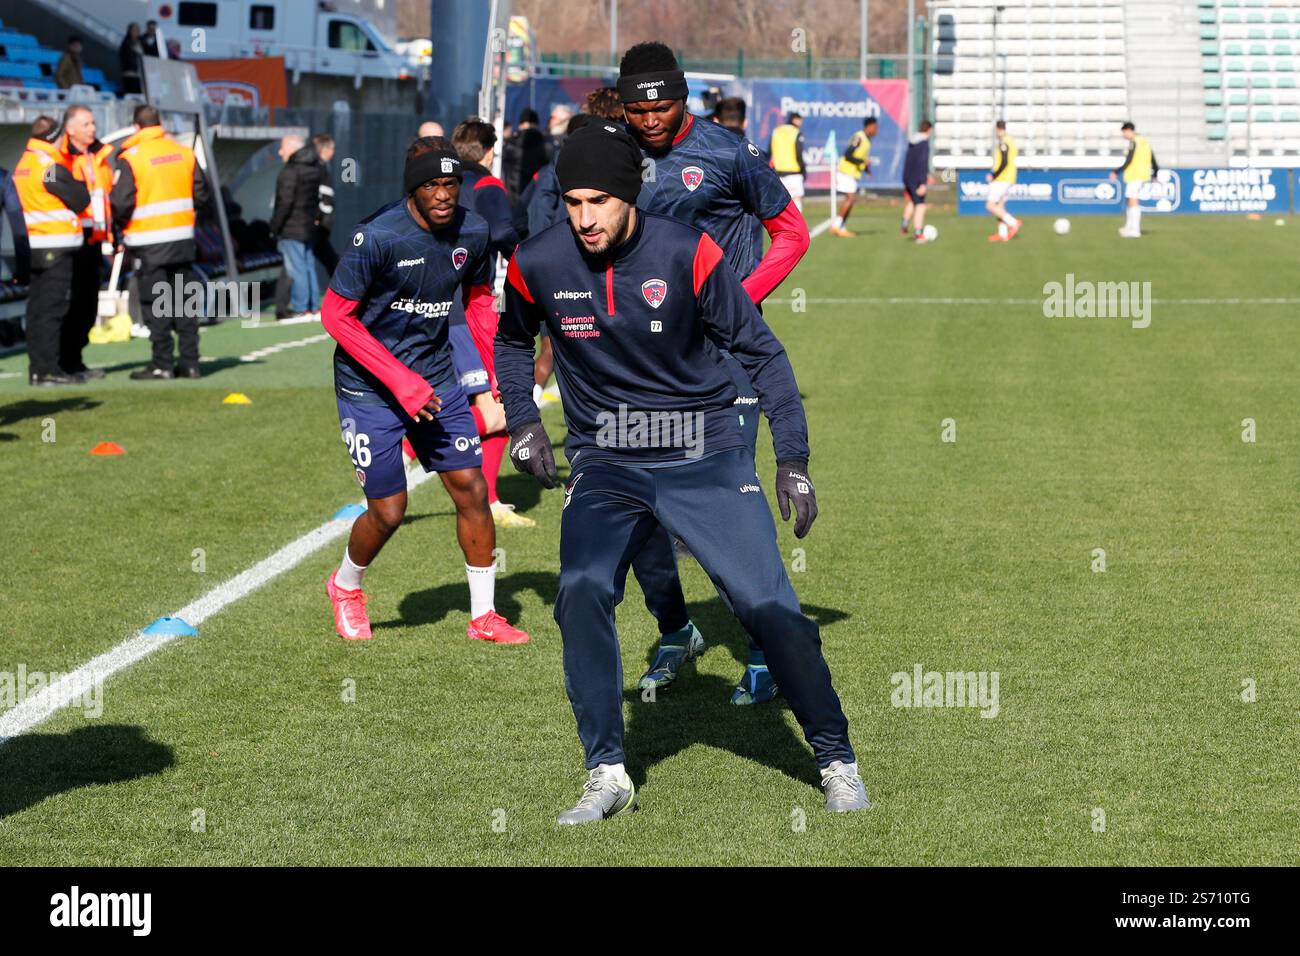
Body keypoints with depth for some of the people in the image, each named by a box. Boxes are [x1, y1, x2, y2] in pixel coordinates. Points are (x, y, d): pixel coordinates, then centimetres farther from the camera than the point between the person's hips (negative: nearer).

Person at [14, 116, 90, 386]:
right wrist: (81, 184, 9)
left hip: (33, 247, 9)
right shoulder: (52, 167, -14)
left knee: (36, 308, 11)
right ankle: (48, 370, -9)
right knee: (53, 308, -7)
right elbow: (80, 201, -10)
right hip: (57, 248, -9)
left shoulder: (23, 164, 13)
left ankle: (37, 367, 14)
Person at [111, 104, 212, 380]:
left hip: (149, 242, -5)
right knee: (185, 302, 11)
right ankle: (189, 362, 11)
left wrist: (118, 233, 4)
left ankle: (162, 364, 1)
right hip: (183, 238, 5)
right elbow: (203, 196, 8)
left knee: (155, 305, 1)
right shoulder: (185, 153, 4)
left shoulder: (130, 158, -11)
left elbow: (121, 203, -13)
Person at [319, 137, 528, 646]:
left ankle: (483, 615, 14)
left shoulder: (473, 232, -6)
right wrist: (401, 381, -21)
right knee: (388, 511, -2)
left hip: (435, 378, 5)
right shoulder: (378, 237, -23)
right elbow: (336, 316, -17)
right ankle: (346, 586, 30)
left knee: (471, 487, 0)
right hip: (369, 387, -5)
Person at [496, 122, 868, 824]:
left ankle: (836, 760, 12)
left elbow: (760, 352, -4)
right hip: (605, 463, 2)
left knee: (770, 606, -9)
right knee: (581, 593, -23)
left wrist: (792, 459, -7)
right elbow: (512, 339, 19)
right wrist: (523, 424, 9)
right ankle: (607, 776, -9)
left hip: (706, 455, -2)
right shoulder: (539, 265, -5)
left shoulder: (686, 254, -13)